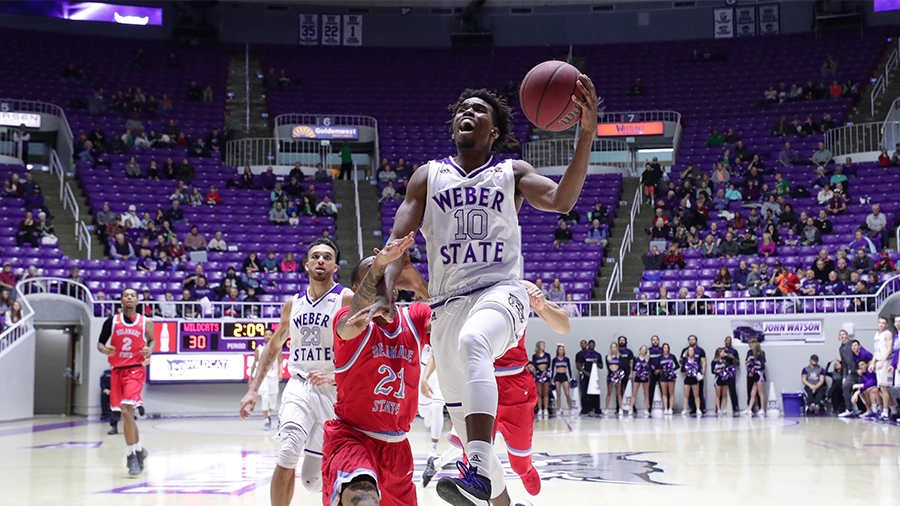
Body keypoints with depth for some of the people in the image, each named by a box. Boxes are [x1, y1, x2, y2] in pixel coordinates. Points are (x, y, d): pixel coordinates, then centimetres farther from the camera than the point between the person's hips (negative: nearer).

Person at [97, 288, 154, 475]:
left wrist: (149, 350, -6)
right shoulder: (112, 321, 2)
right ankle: (139, 449, 30)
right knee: (126, 413, 12)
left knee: (126, 410, -18)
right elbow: (100, 342, 9)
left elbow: (151, 340, 15)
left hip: (135, 369, -3)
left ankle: (131, 456, -13)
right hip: (117, 370, 3)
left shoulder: (146, 322, 0)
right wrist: (104, 349, -13)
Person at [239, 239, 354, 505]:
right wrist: (253, 389, 15)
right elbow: (274, 347, 22)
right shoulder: (293, 304, 11)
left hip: (333, 391, -2)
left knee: (313, 480, 2)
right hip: (299, 386, 3)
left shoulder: (347, 299, -4)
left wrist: (333, 376, -23)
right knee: (287, 455, -25)